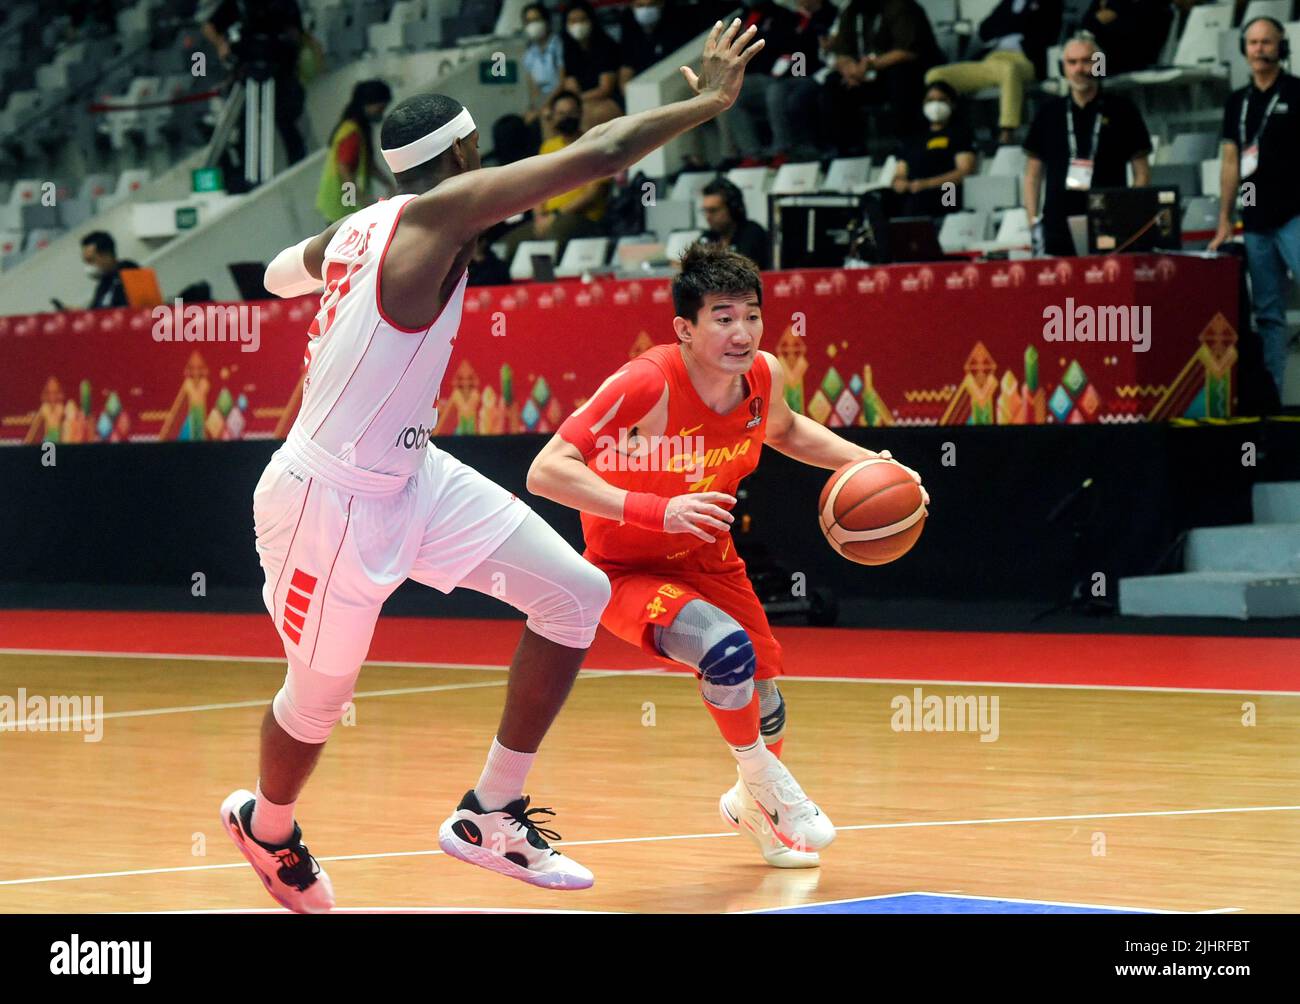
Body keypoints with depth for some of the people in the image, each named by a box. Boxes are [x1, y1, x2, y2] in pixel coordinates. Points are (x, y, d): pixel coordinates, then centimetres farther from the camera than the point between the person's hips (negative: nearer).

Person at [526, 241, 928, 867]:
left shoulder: (765, 375, -14)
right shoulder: (646, 385, -34)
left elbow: (783, 430, 12)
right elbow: (546, 472, -39)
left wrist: (862, 462, -4)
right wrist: (656, 511, -48)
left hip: (707, 559, 6)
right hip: (628, 572, -6)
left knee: (763, 693, 15)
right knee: (728, 650, -31)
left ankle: (752, 806, 49)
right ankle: (763, 781, -2)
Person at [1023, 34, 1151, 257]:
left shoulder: (1121, 110, 6)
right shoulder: (1049, 112, 12)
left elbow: (1142, 172, 7)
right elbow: (1033, 174, 15)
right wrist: (1034, 222, 4)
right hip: (1058, 232, 2)